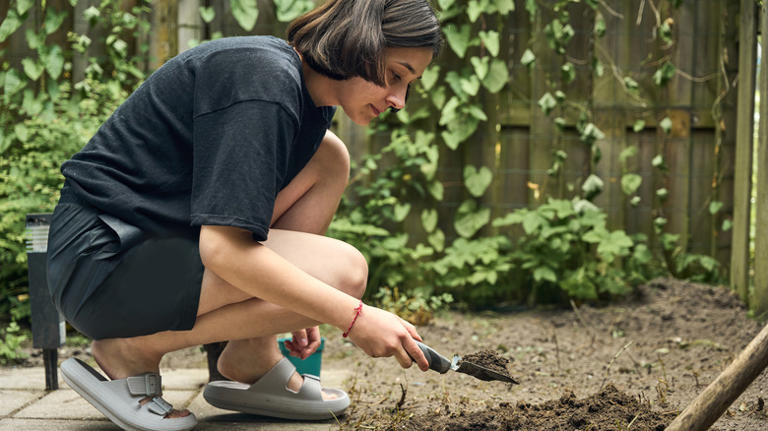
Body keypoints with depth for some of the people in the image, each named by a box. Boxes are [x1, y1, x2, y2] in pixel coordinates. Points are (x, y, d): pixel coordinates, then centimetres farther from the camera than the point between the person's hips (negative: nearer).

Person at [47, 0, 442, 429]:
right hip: (104, 258, -10)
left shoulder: (310, 94, 9)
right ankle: (133, 350, -6)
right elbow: (225, 249, -27)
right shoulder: (264, 78, -21)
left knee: (328, 158, 5)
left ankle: (254, 360, 3)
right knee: (343, 271, -21)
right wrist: (354, 317, -23)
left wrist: (293, 312, 11)